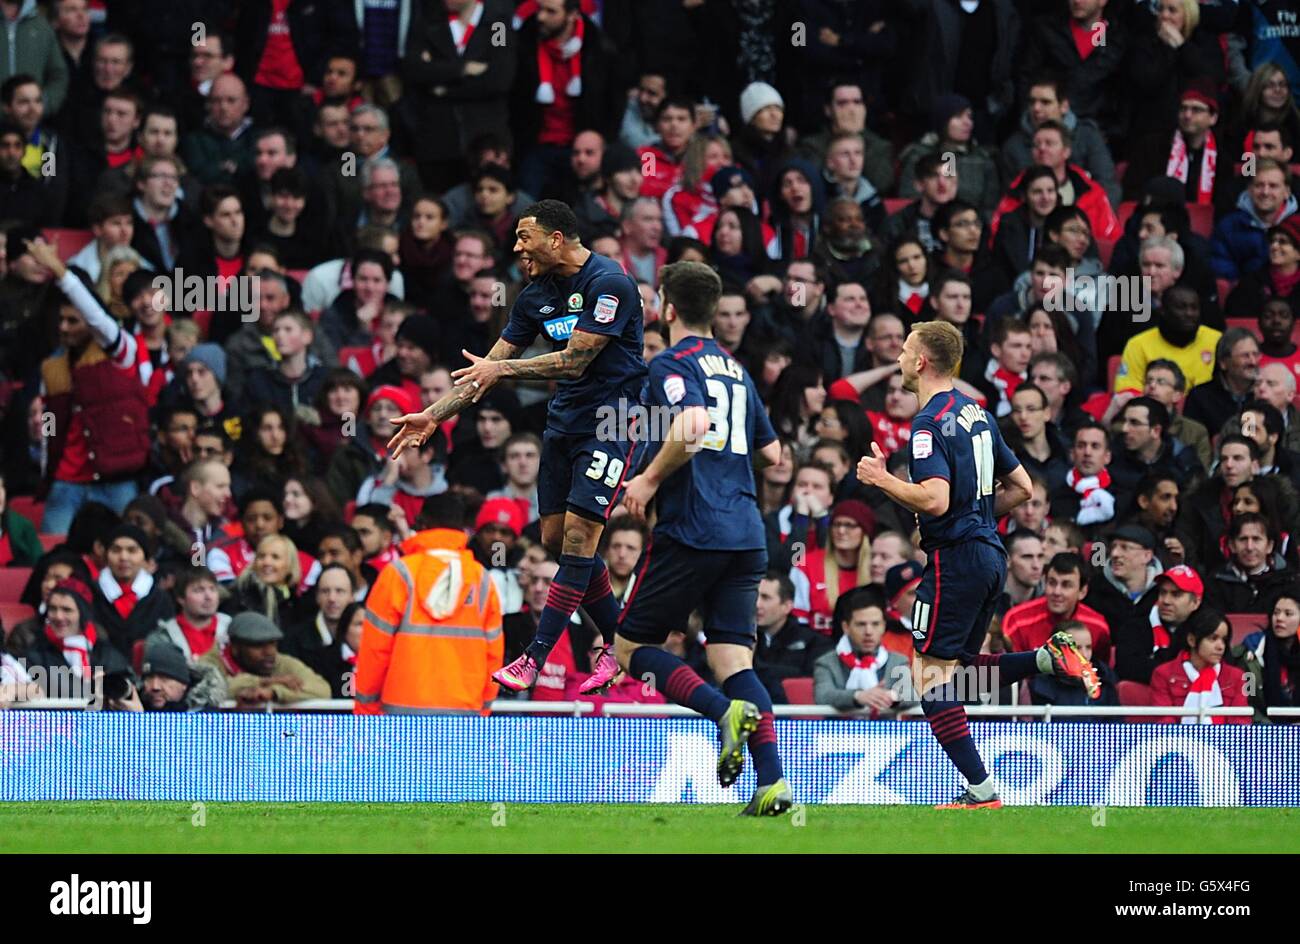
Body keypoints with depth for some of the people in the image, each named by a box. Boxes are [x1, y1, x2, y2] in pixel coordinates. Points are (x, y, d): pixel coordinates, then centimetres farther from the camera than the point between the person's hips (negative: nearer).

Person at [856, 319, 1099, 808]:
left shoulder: (930, 424, -14)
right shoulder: (977, 413, 14)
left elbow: (935, 499, -26)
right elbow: (1022, 487, 18)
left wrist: (882, 478, -13)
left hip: (955, 559, -9)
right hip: (990, 554, 9)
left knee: (931, 675, -4)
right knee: (959, 668, 18)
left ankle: (981, 791, -9)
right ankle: (1052, 658, -1)